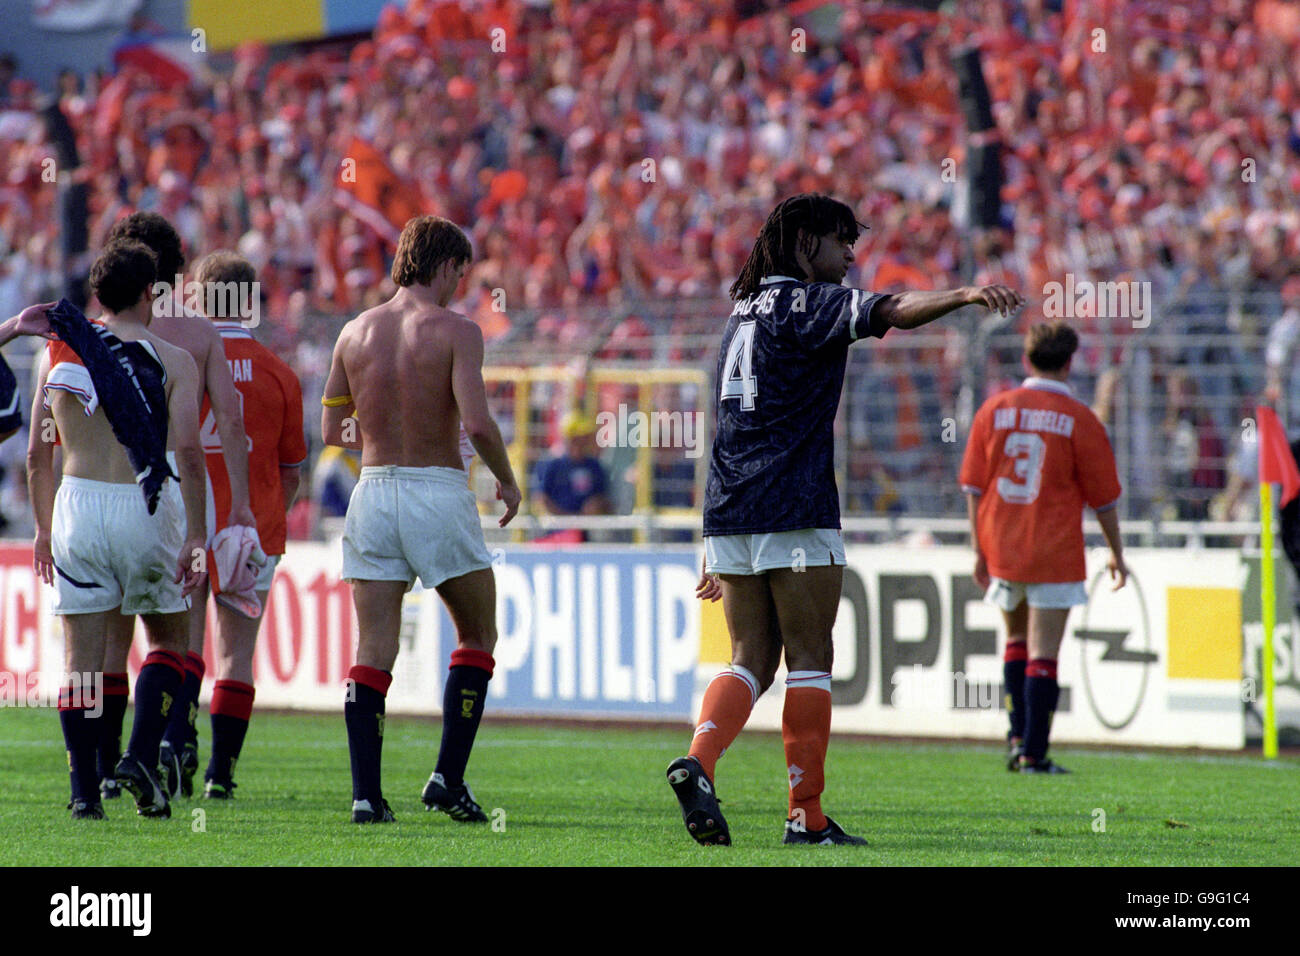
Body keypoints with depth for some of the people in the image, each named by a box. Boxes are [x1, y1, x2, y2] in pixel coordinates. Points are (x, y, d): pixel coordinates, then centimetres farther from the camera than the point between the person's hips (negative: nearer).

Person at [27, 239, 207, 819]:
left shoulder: (58, 353, 8)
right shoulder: (171, 360, -1)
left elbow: (38, 453, 10)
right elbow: (188, 452, -11)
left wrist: (43, 528, 20)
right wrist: (195, 535, -9)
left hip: (77, 506, 2)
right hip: (146, 507, -2)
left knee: (82, 657, 6)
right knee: (166, 640, 16)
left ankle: (85, 791, 2)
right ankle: (140, 757, -2)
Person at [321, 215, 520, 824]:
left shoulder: (355, 332, 7)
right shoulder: (455, 331, -7)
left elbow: (331, 430, 12)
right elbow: (477, 423, -17)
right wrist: (506, 479, 0)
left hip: (373, 492, 4)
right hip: (438, 492, -4)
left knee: (373, 651, 4)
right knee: (477, 637, 14)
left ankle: (366, 794, -6)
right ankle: (448, 779, 4)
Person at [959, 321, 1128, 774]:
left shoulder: (993, 410, 2)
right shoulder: (1079, 420, -7)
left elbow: (973, 486, 4)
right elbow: (1103, 496, -2)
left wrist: (979, 549, 10)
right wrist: (1116, 554, 11)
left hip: (1002, 548, 3)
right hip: (1055, 551, -3)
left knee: (1017, 639, 21)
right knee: (1043, 652, -1)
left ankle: (1019, 737, 15)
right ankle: (1034, 753, -5)